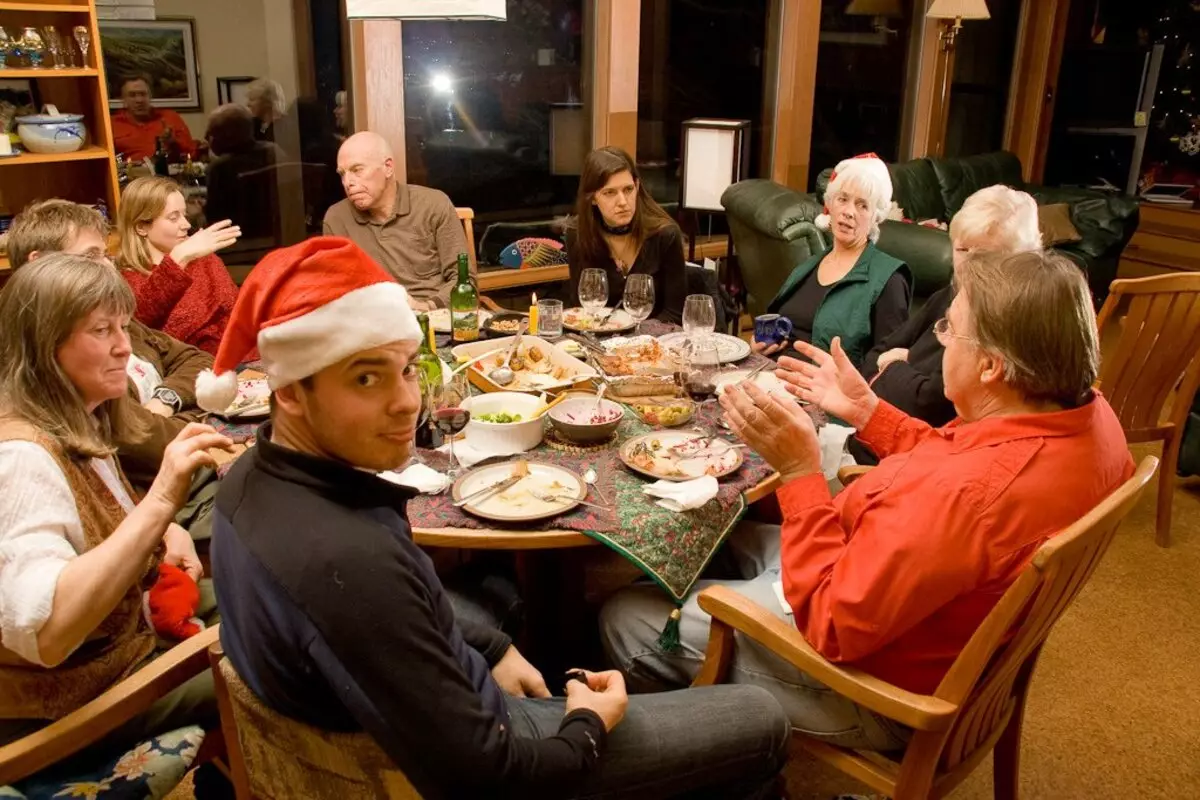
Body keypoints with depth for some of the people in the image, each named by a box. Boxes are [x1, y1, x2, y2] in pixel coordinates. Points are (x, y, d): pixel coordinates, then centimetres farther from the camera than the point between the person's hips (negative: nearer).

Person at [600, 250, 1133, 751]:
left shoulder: (965, 492, -41)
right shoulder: (1087, 413, -11)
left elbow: (832, 624, -30)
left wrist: (799, 470, -30)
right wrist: (867, 412, 3)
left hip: (880, 686, -9)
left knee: (625, 619, 2)